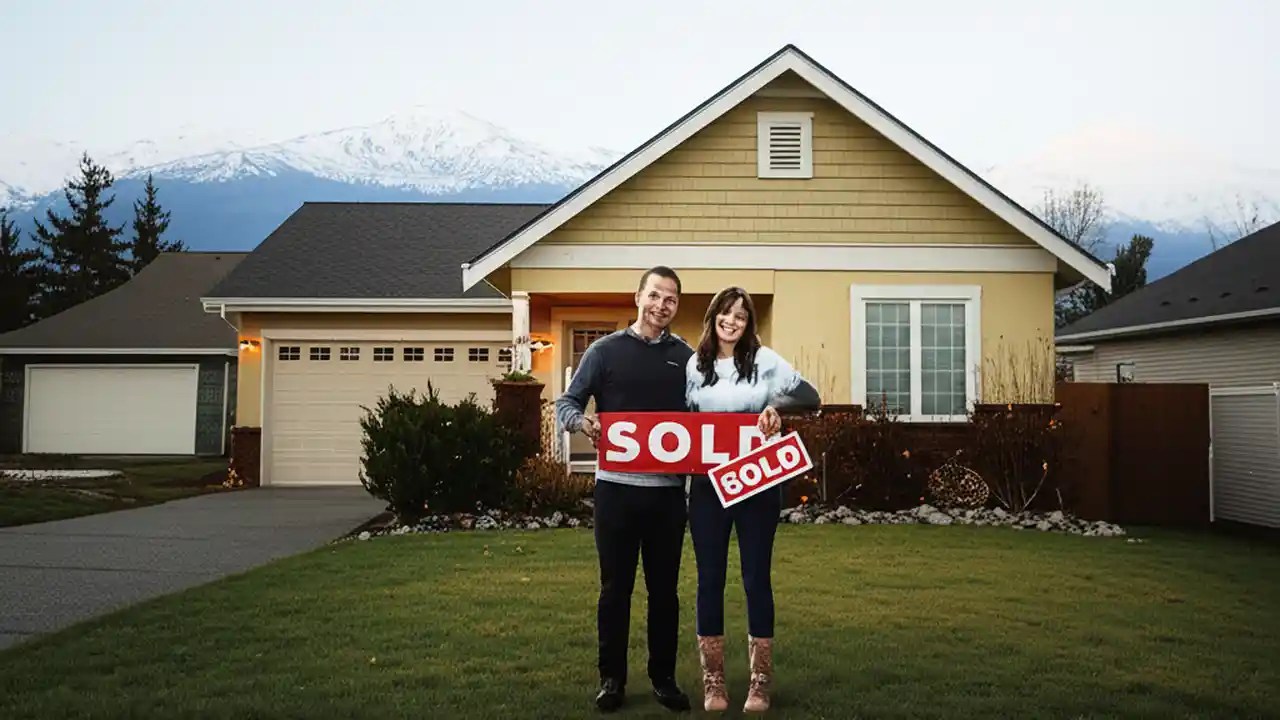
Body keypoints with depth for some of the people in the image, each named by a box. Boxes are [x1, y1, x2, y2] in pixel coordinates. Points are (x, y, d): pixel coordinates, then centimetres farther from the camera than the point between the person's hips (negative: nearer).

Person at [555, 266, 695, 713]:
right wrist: (580, 421, -21)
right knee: (615, 588, 6)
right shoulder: (606, 350, 1)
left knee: (664, 589, 10)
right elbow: (566, 402, 1)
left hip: (668, 490, 2)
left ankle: (663, 677, 23)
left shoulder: (686, 357, 8)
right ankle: (611, 678, 19)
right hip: (616, 486, -2)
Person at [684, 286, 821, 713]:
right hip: (707, 485, 2)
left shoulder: (764, 360, -2)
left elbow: (811, 397, -5)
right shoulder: (694, 365, 4)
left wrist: (776, 406, -23)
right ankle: (713, 681, 17)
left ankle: (760, 682, 16)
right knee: (709, 579, 6)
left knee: (756, 577, 5)